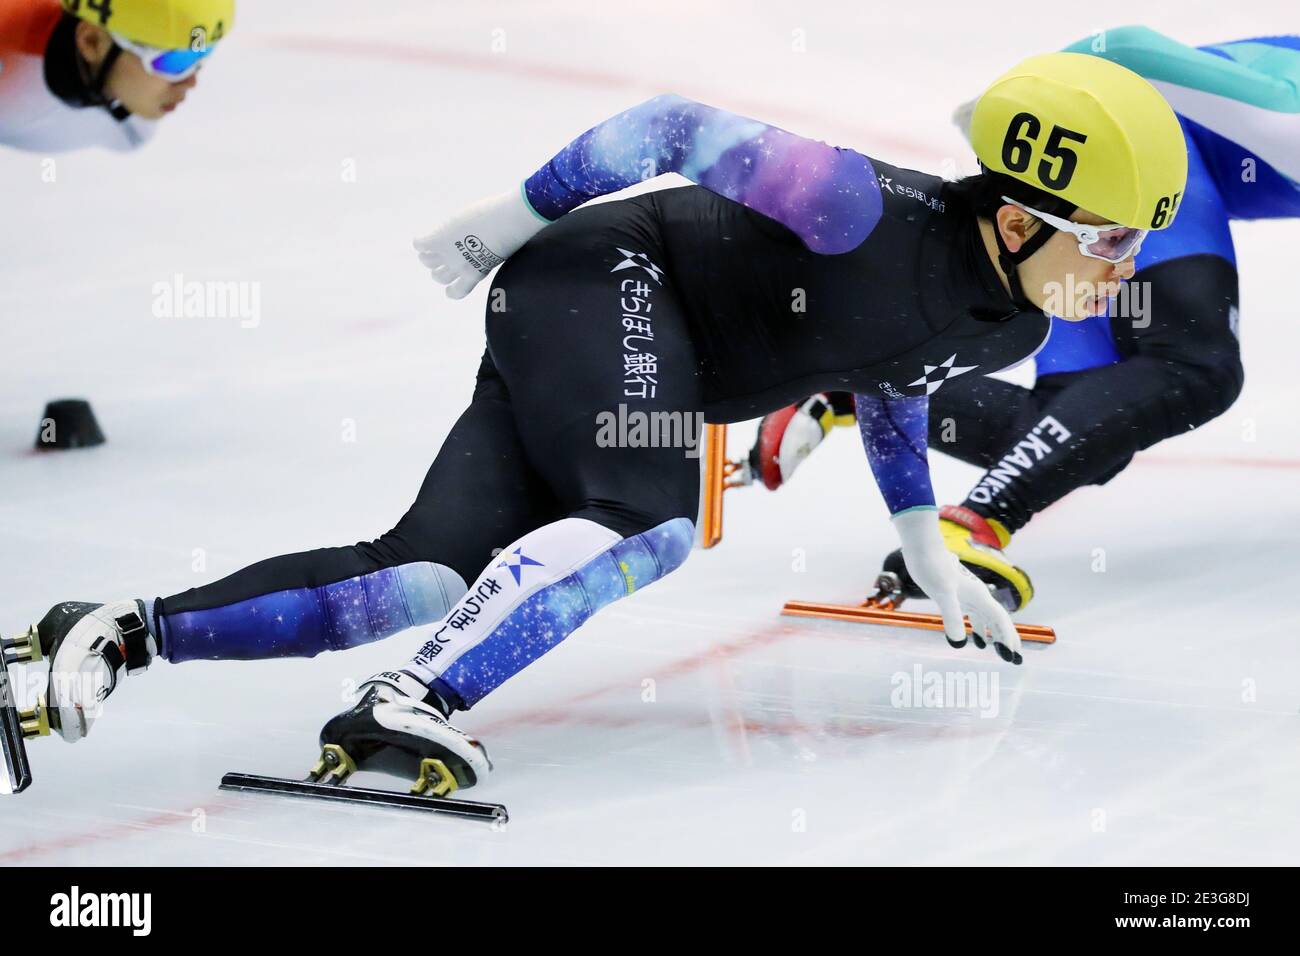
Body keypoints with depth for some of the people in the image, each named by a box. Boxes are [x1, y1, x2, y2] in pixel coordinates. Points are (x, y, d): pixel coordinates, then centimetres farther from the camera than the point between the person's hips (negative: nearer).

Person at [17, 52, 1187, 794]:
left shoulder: (1014, 325, 1)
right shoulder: (871, 213, -27)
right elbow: (681, 127, -19)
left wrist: (928, 549, 24)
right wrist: (520, 211, -11)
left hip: (655, 356, 8)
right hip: (599, 280, -8)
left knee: (424, 580, -6)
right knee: (649, 522, -33)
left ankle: (125, 635, -5)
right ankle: (408, 708, -39)